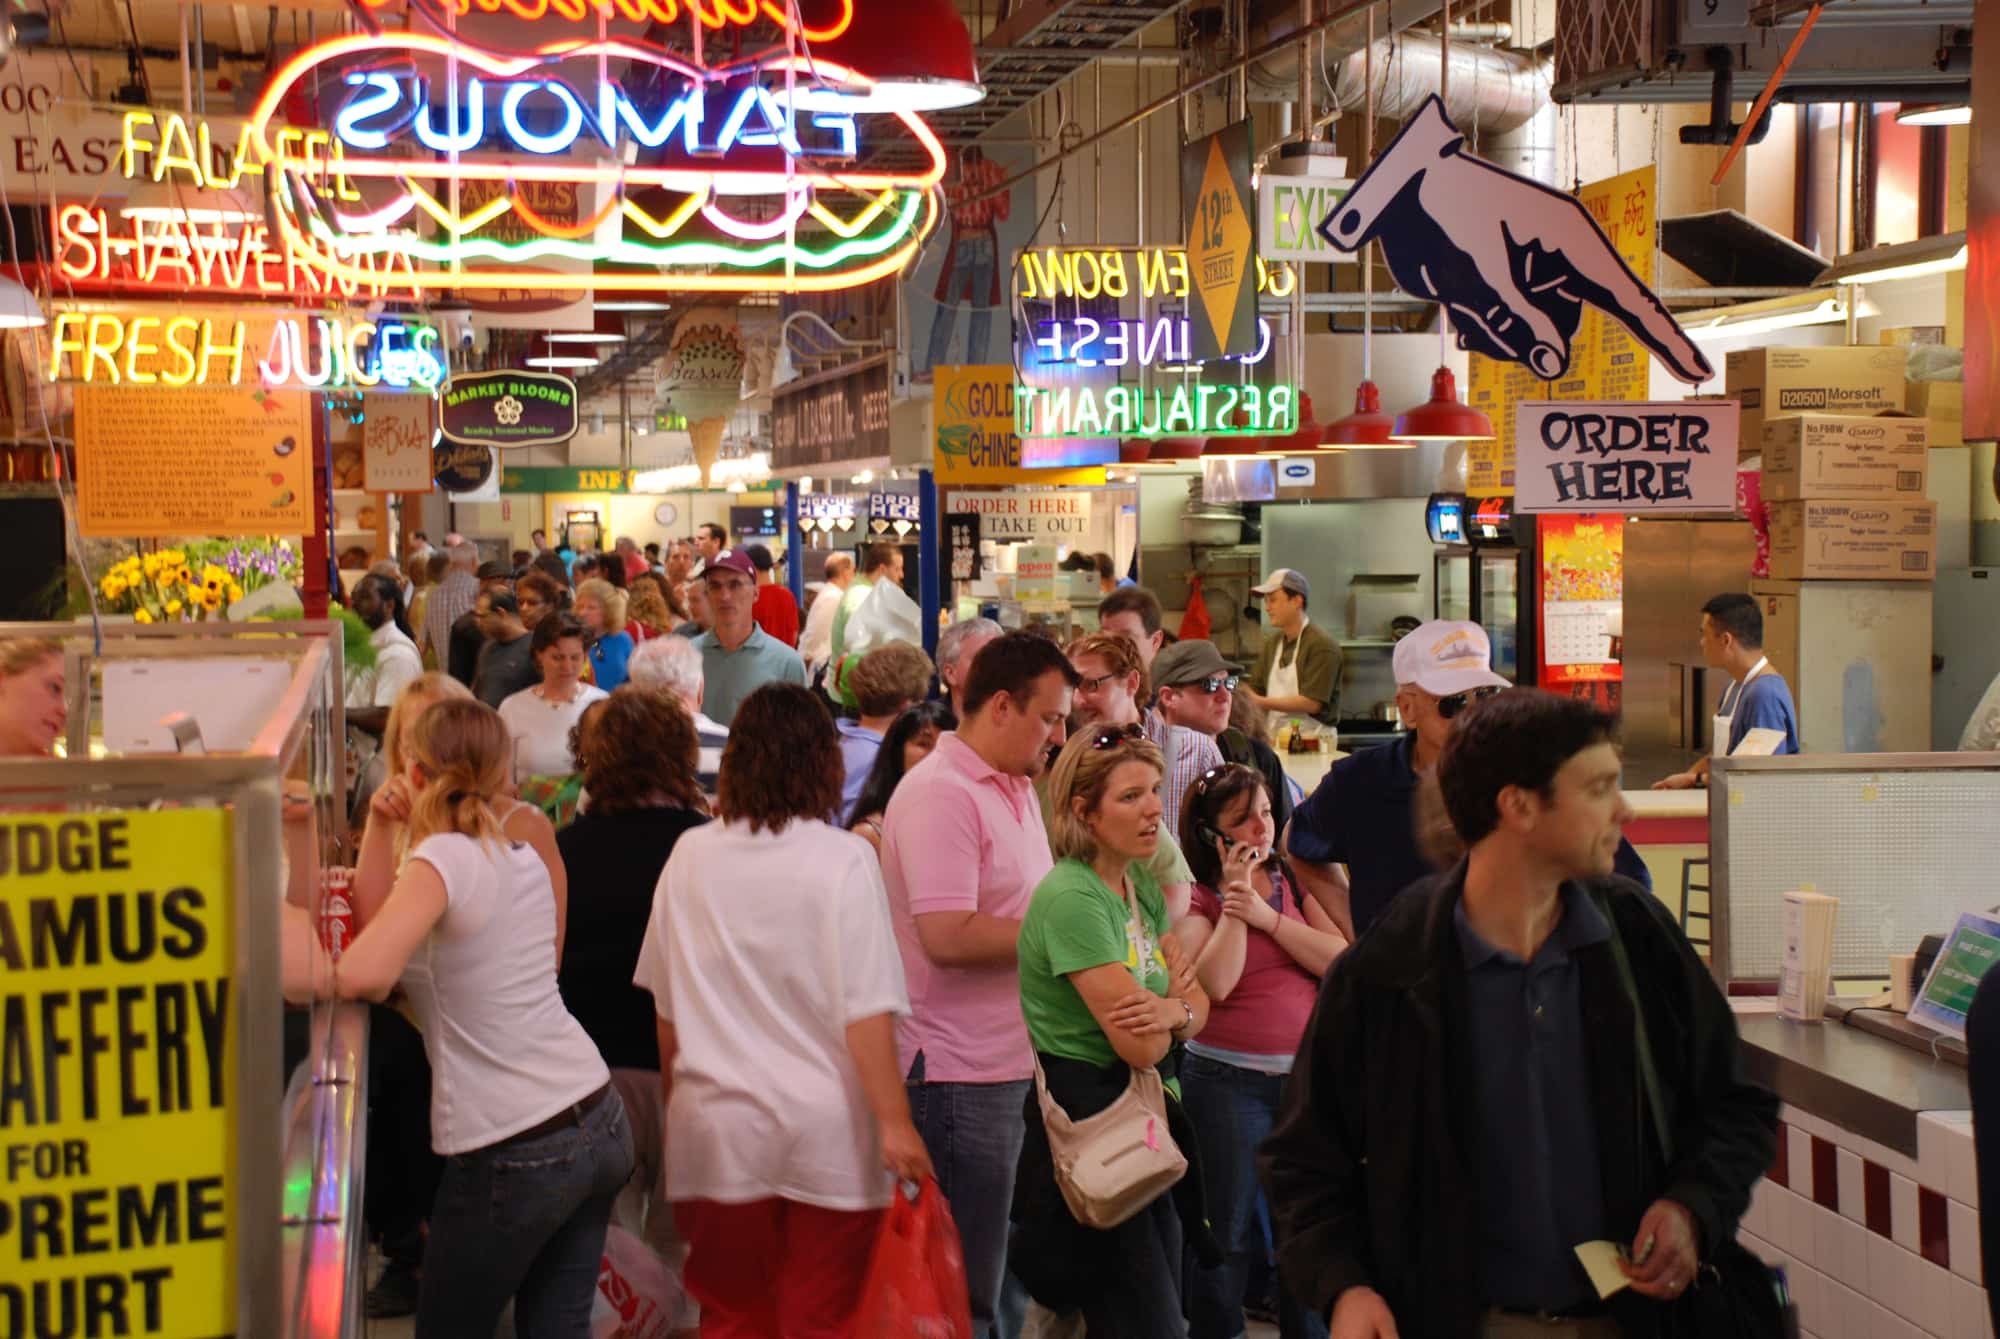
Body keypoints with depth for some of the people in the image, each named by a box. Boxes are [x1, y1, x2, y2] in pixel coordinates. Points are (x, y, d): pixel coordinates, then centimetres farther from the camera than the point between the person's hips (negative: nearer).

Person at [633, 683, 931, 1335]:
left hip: (716, 1128, 3)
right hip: (827, 1131, -3)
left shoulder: (691, 855, 0)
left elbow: (666, 1005, 8)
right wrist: (895, 1123, -9)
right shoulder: (842, 859, -10)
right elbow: (866, 1011, -14)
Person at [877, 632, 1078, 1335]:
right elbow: (948, 935, -25)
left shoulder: (1015, 788, 14)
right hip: (960, 1072, -9)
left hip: (1014, 1062, 9)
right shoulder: (940, 792, -16)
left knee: (1003, 1268, 18)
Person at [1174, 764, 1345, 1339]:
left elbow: (1341, 961, -6)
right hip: (1228, 1080, -3)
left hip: (1308, 1076, 3)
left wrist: (1267, 916, -13)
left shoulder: (1296, 880, 7)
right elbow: (1214, 984, -17)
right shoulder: (1196, 898, -2)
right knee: (1229, 1231, 6)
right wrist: (1235, 899, -15)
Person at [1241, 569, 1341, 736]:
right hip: (1275, 740, 6)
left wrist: (1262, 703, -20)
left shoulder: (1322, 644, -11)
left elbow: (1312, 703, -18)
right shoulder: (1272, 642, 11)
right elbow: (1255, 690, 14)